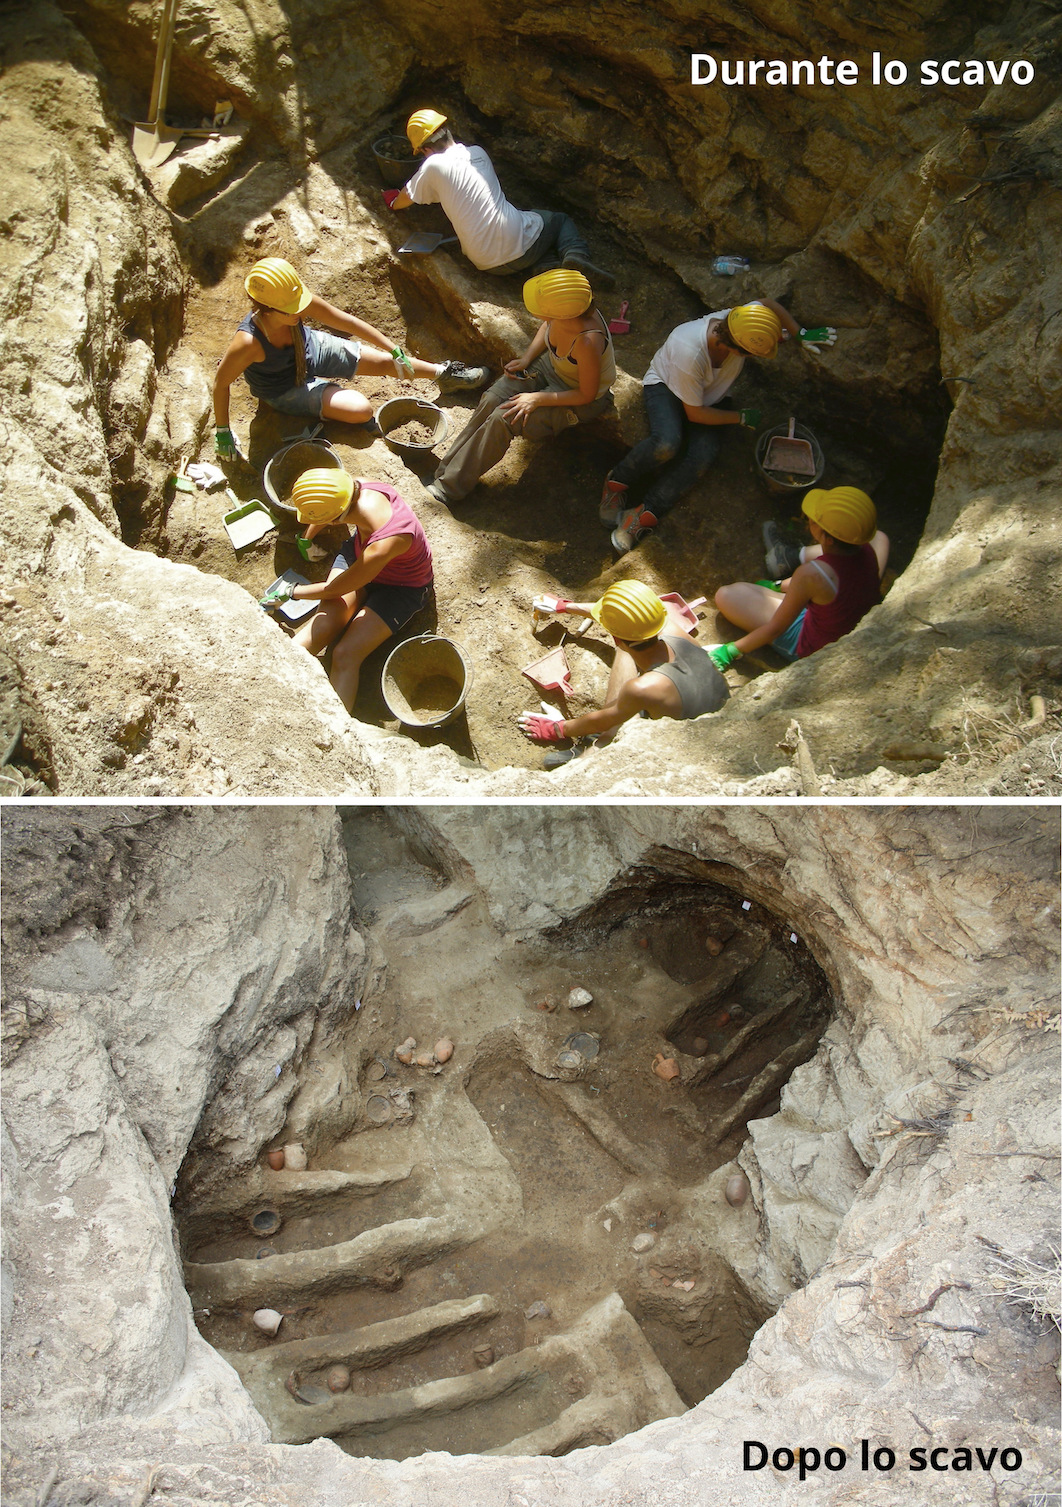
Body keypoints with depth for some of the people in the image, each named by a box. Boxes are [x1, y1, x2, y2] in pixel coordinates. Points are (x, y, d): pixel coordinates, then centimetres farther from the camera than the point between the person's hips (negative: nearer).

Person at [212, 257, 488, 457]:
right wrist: (222, 432, -22)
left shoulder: (298, 301, -28)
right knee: (361, 410, -18)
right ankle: (321, 392, 14)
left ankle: (444, 374, 24)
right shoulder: (248, 342, -42)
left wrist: (395, 351, -11)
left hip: (312, 350, 4)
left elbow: (348, 322, -17)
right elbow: (221, 383, -28)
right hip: (285, 389, -4)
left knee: (386, 362, 1)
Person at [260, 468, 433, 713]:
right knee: (320, 626, -19)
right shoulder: (354, 488, -26)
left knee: (345, 655, -21)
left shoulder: (384, 543, -41)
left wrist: (291, 592, -8)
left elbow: (336, 589, -23)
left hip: (402, 587, -5)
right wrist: (306, 540, 19)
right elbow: (326, 512, 2)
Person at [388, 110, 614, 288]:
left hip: (487, 265, -1)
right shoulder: (478, 153, 9)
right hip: (520, 246, 1)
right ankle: (574, 254, -5)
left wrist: (393, 200, 35)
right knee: (561, 219, 30)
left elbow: (400, 202, 9)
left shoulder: (434, 166, -5)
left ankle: (545, 268, -5)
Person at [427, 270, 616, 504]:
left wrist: (537, 399, -23)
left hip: (577, 401, -7)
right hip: (548, 366, 7)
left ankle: (450, 488, -6)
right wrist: (526, 359, -5)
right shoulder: (562, 314, -21)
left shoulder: (588, 342, -40)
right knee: (490, 400, -11)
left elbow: (587, 395, -25)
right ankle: (445, 472, -1)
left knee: (502, 419, -20)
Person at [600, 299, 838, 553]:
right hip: (665, 386, -5)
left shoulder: (739, 319, -26)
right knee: (667, 443, -37)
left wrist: (801, 334, -5)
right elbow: (695, 414, -25)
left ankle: (643, 515, -22)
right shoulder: (689, 353, -39)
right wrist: (742, 417, -17)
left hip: (707, 396, 5)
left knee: (704, 455, -24)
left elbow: (766, 302, 1)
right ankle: (616, 482, -10)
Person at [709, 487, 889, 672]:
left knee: (726, 595, -4)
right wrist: (786, 585, 14)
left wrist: (730, 651, -12)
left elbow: (775, 628, -25)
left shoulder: (811, 574, -38)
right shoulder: (868, 550, -20)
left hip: (813, 648, -6)